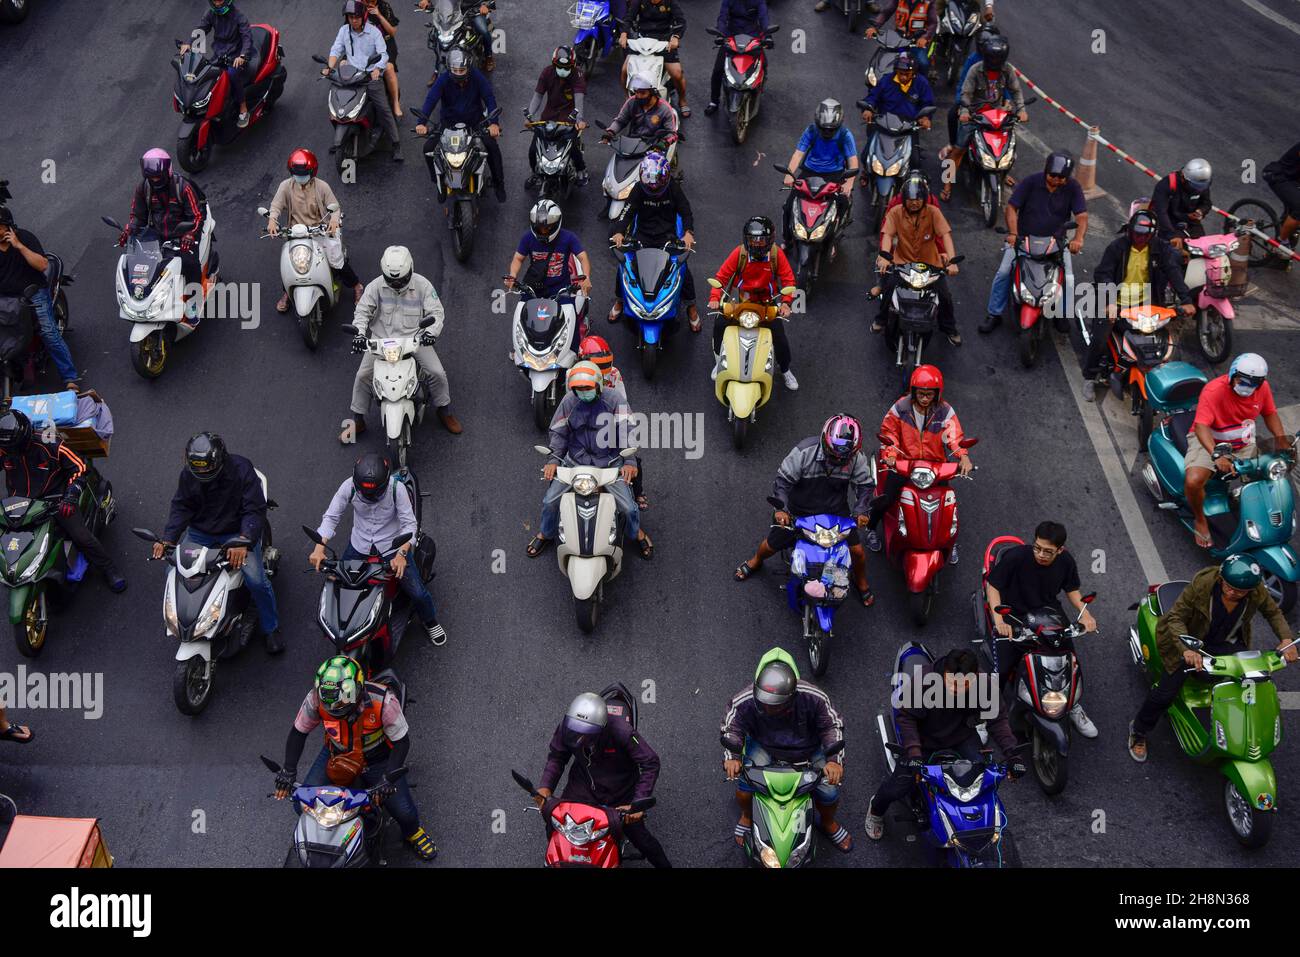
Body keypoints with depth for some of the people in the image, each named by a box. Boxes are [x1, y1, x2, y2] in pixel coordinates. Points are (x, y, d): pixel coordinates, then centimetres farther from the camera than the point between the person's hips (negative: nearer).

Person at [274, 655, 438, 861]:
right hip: (336, 755, 2)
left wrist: (388, 777, -29)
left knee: (404, 811, -8)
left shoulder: (382, 701, -35)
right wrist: (288, 770, -17)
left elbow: (401, 741, -21)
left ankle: (412, 833, 31)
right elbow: (298, 731, -9)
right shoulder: (316, 698, -28)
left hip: (378, 759, -2)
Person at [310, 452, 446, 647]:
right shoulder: (349, 487, -20)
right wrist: (319, 547, -27)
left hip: (392, 545, -2)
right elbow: (331, 516, -13)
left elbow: (409, 523, -22)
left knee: (418, 592, -7)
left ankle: (430, 622, 27)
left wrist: (401, 553, -37)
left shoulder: (397, 488, -25)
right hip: (359, 545, 2)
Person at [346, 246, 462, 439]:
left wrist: (431, 331, -25)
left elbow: (436, 311, -5)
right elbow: (362, 310, -2)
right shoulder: (376, 285, -5)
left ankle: (444, 412, 11)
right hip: (381, 340, 1)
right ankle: (357, 421, 3)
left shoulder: (422, 285, -6)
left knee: (437, 373, -15)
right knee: (363, 376, -13)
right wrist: (360, 332, -20)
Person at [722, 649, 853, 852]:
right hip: (764, 746, 0)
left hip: (808, 749, 0)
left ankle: (828, 823, 25)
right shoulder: (744, 702, -28)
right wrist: (731, 757, -30)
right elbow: (732, 728, -12)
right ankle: (747, 817, 12)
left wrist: (834, 760, -29)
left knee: (829, 790, -13)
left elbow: (832, 726, -15)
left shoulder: (814, 698, -29)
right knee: (745, 781, -25)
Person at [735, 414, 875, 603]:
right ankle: (756, 561, 47)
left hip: (836, 511, 1)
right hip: (800, 510, -1)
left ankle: (861, 581, 31)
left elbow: (864, 484, -3)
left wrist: (860, 511, -17)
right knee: (772, 545, 10)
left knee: (857, 551, -3)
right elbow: (783, 479, -19)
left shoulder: (857, 458, -19)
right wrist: (781, 508, -28)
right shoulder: (804, 451, -27)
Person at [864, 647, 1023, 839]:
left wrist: (1011, 754, -23)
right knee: (898, 788, -6)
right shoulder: (922, 679, -34)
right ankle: (876, 809, 30)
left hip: (961, 737, 2)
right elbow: (905, 716, -23)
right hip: (924, 738, -2)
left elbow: (998, 719, -13)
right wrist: (913, 751, -34)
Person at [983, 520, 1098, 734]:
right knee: (1002, 669, -19)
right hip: (1014, 617, -4)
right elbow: (992, 584, -14)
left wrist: (1085, 613, -7)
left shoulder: (1065, 561, -9)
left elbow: (1071, 588, 10)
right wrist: (998, 620, -25)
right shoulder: (1016, 556, -23)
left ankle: (1074, 706, 31)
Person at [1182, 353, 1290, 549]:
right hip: (1210, 442, -5)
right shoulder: (1213, 391, -28)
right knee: (1193, 481, -29)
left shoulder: (1263, 387, -9)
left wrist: (1281, 437, -9)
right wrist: (1216, 455, -52)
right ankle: (1200, 519, 1)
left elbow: (1270, 413, 9)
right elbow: (1201, 426, -38)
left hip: (1244, 444, 5)